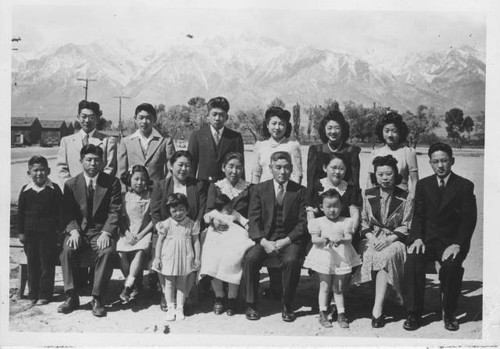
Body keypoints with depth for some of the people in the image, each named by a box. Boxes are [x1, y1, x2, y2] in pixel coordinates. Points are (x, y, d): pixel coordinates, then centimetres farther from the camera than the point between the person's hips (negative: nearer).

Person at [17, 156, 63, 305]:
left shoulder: (54, 189, -4)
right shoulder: (25, 190, 2)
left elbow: (60, 211, -1)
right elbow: (20, 212, 7)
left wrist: (59, 229, -5)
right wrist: (21, 232, 5)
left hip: (48, 232, -3)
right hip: (30, 232, 3)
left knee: (47, 263, 2)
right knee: (32, 263, 10)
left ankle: (45, 294, 12)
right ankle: (33, 294, 21)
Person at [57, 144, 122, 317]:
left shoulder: (112, 182, 2)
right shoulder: (71, 184, 7)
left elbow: (114, 211, -3)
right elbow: (68, 213, 3)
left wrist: (106, 232, -18)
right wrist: (74, 230, -16)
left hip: (101, 230, -2)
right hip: (78, 230, 2)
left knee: (106, 252, -31)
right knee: (67, 250, -27)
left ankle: (97, 299, -22)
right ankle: (71, 297, -16)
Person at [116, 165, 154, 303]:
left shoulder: (150, 197, 4)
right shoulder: (125, 197, 8)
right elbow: (121, 218, 7)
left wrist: (140, 235, -10)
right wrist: (127, 234, -9)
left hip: (144, 232, -2)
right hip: (127, 233, 2)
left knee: (141, 250, -32)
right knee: (121, 252, -26)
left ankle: (127, 286, -28)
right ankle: (132, 287, -14)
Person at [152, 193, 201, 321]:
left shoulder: (191, 224, -2)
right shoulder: (166, 224, -4)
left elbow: (196, 241, 3)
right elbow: (159, 241, 0)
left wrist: (197, 258, 0)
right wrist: (157, 258, -3)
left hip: (185, 257, 0)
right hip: (169, 257, 0)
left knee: (182, 283, 8)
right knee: (169, 282, 6)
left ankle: (179, 308, 17)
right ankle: (170, 307, 17)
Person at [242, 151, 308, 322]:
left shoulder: (300, 191, 6)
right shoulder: (258, 189, 7)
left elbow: (303, 223, 0)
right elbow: (253, 221, 1)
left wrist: (286, 241, -14)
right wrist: (264, 242, -15)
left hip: (289, 240, -1)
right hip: (263, 239, 1)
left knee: (292, 261, -31)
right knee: (250, 258, -27)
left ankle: (287, 306, -10)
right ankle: (251, 305, -8)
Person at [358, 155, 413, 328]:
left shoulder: (405, 198, 3)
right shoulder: (368, 195, 10)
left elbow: (406, 226, 0)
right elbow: (363, 221, 11)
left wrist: (389, 239, -15)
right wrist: (371, 237, -8)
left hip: (395, 240, -2)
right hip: (372, 239, 3)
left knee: (386, 255, -34)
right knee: (375, 256, -33)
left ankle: (377, 309, -34)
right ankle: (397, 293, -14)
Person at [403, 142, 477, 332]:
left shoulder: (464, 186, 1)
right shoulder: (423, 184, 10)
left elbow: (469, 220, -5)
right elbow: (418, 215, 8)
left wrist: (457, 245, -18)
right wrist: (417, 238, -11)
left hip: (452, 241, -2)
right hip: (428, 239, 2)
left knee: (451, 265, -32)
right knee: (412, 261, -27)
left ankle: (449, 314, -11)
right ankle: (414, 314, -15)